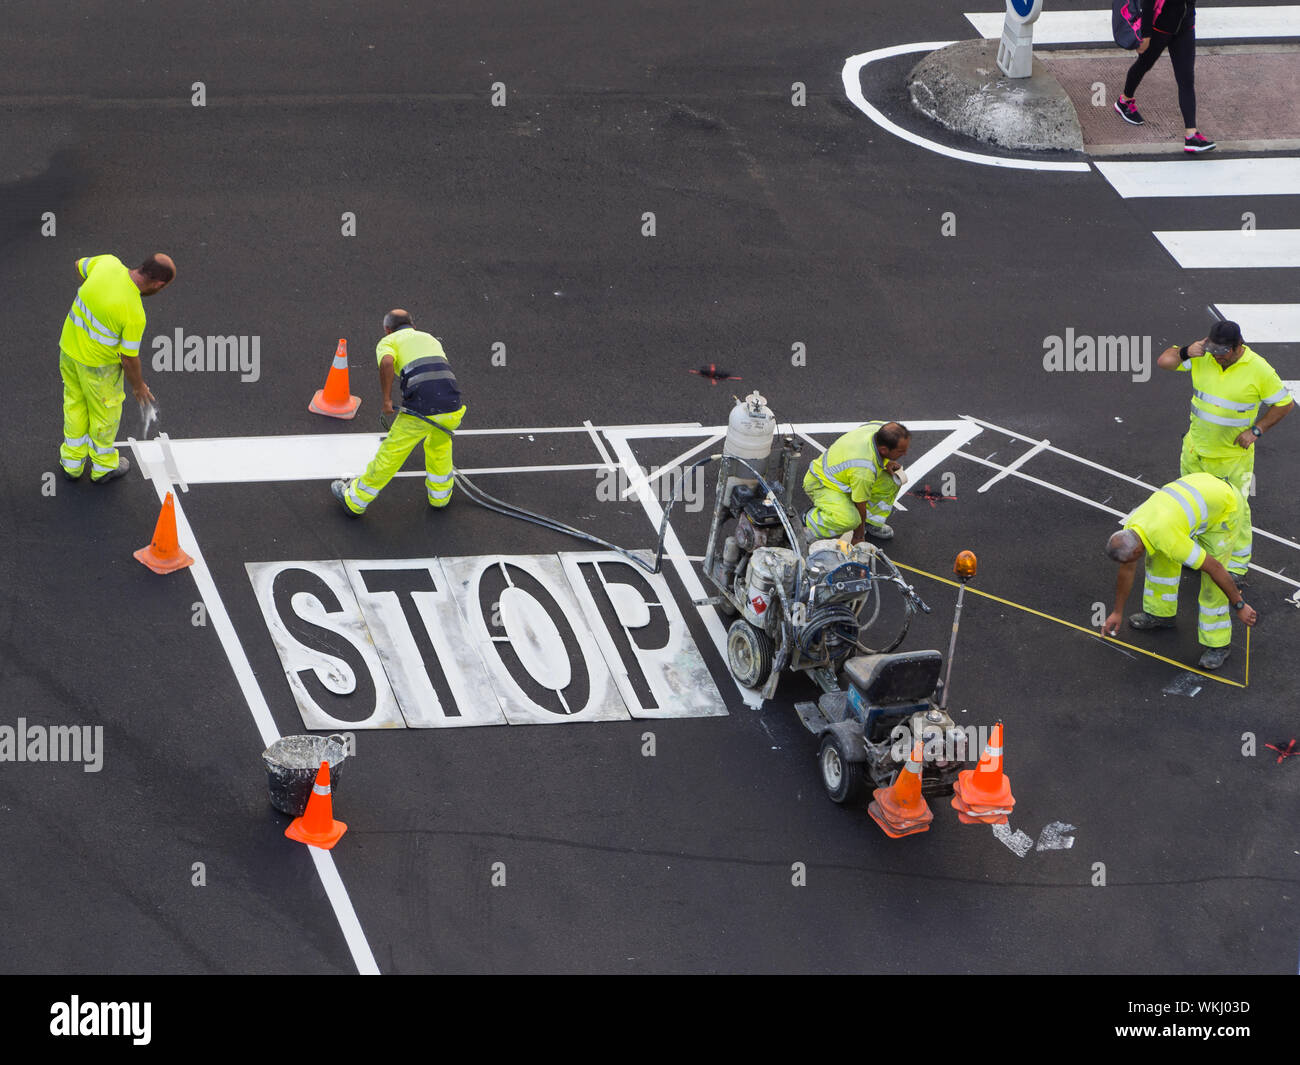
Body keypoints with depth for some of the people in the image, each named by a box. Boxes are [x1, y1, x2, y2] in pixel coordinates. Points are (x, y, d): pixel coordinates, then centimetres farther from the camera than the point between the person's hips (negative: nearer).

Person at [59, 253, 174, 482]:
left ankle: (72, 462, 46)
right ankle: (103, 466, 44)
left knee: (75, 405, 28)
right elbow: (129, 359, -19)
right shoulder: (134, 315, -33)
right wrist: (139, 386, 0)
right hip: (98, 364, -6)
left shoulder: (108, 263, -19)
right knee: (105, 412, 21)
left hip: (68, 349, 6)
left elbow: (80, 265, 5)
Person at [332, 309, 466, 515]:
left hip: (420, 411, -4)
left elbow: (387, 362, -13)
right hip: (452, 409, 4)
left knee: (390, 455, 14)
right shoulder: (431, 339, 30)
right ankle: (440, 494, 48)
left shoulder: (388, 342, 13)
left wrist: (387, 399, -6)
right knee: (439, 444, 36)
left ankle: (355, 501, 31)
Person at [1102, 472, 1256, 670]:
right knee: (1160, 558, 11)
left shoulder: (1170, 542, -37)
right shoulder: (1129, 531, -11)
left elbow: (1214, 567, -29)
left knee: (1211, 579, -9)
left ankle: (1216, 643, 7)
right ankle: (1161, 612, 30)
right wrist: (1117, 613, 17)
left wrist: (1239, 606, -19)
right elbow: (1126, 571, 7)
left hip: (1225, 509, -8)